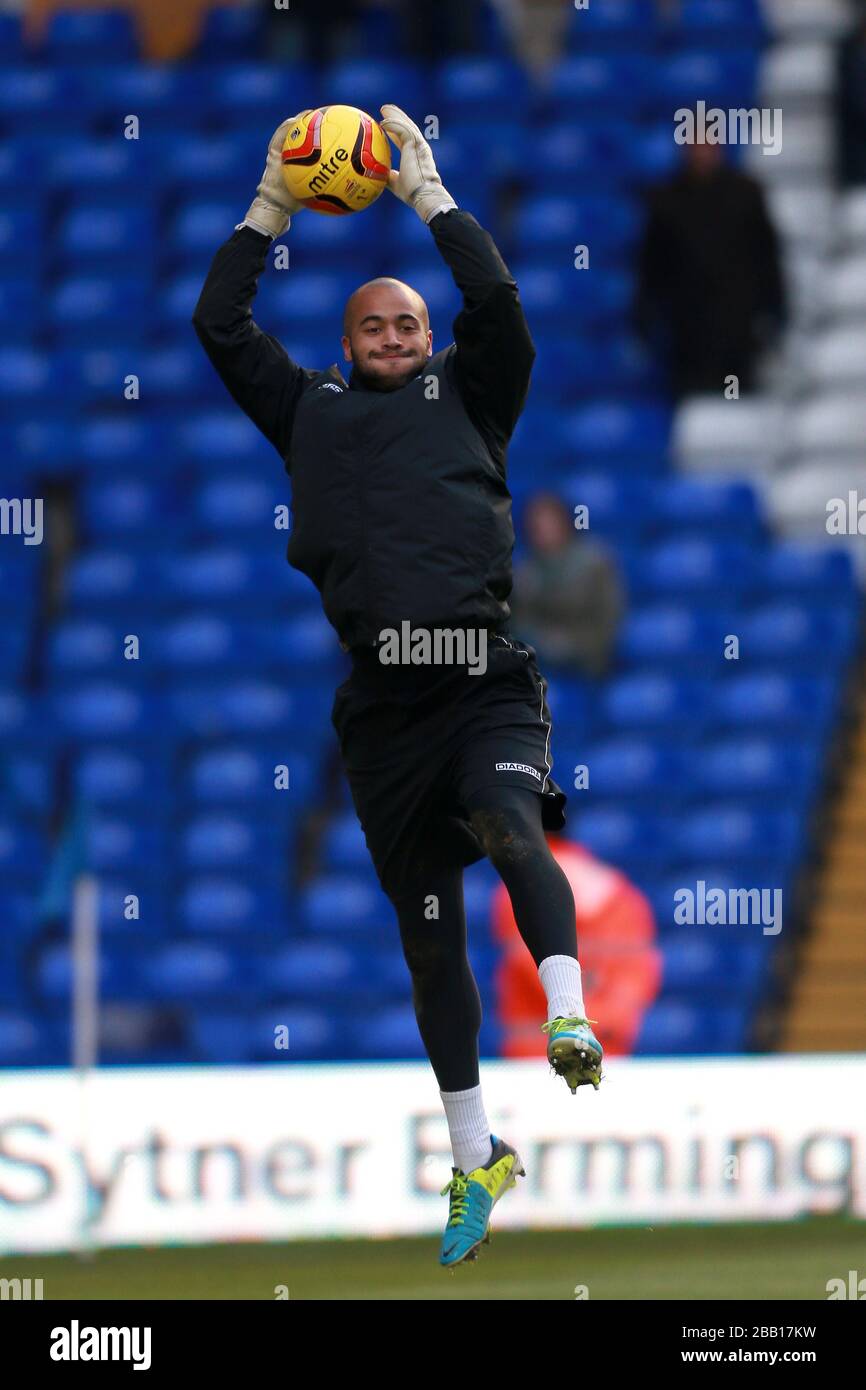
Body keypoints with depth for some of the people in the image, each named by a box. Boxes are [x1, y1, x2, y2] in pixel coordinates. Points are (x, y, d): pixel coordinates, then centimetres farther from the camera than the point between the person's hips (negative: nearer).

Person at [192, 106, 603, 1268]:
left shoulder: (465, 395, 14)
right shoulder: (311, 408, 19)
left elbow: (497, 305, -1)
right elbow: (220, 325, 16)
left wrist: (429, 196, 4)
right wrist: (269, 212, 15)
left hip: (485, 680, -3)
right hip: (383, 703, 3)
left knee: (510, 826, -34)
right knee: (429, 934, 6)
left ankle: (569, 1018, -44)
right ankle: (476, 1159, 14)